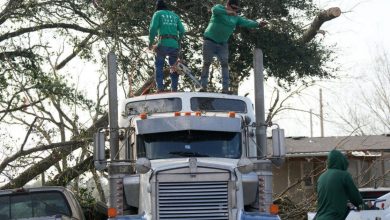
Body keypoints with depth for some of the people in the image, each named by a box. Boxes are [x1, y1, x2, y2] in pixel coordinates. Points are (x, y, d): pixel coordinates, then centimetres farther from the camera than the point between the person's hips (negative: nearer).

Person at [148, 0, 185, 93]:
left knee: (158, 65, 6)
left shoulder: (158, 14, 9)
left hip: (163, 43, -3)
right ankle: (174, 89, 6)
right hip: (174, 45, 3)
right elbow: (182, 31, 13)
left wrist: (150, 43, 4)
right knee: (174, 67, 14)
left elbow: (153, 29, -4)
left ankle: (160, 88, -7)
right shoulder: (175, 15, 21)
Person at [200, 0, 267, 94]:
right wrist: (227, 12, -46)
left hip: (222, 44, 4)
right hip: (210, 40, -4)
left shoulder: (236, 18, 5)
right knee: (207, 63, -4)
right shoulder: (219, 8, -5)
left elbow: (246, 22, -7)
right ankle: (203, 86, -3)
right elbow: (214, 9, -29)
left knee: (225, 64, -9)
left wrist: (258, 24, -26)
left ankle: (225, 88, -15)